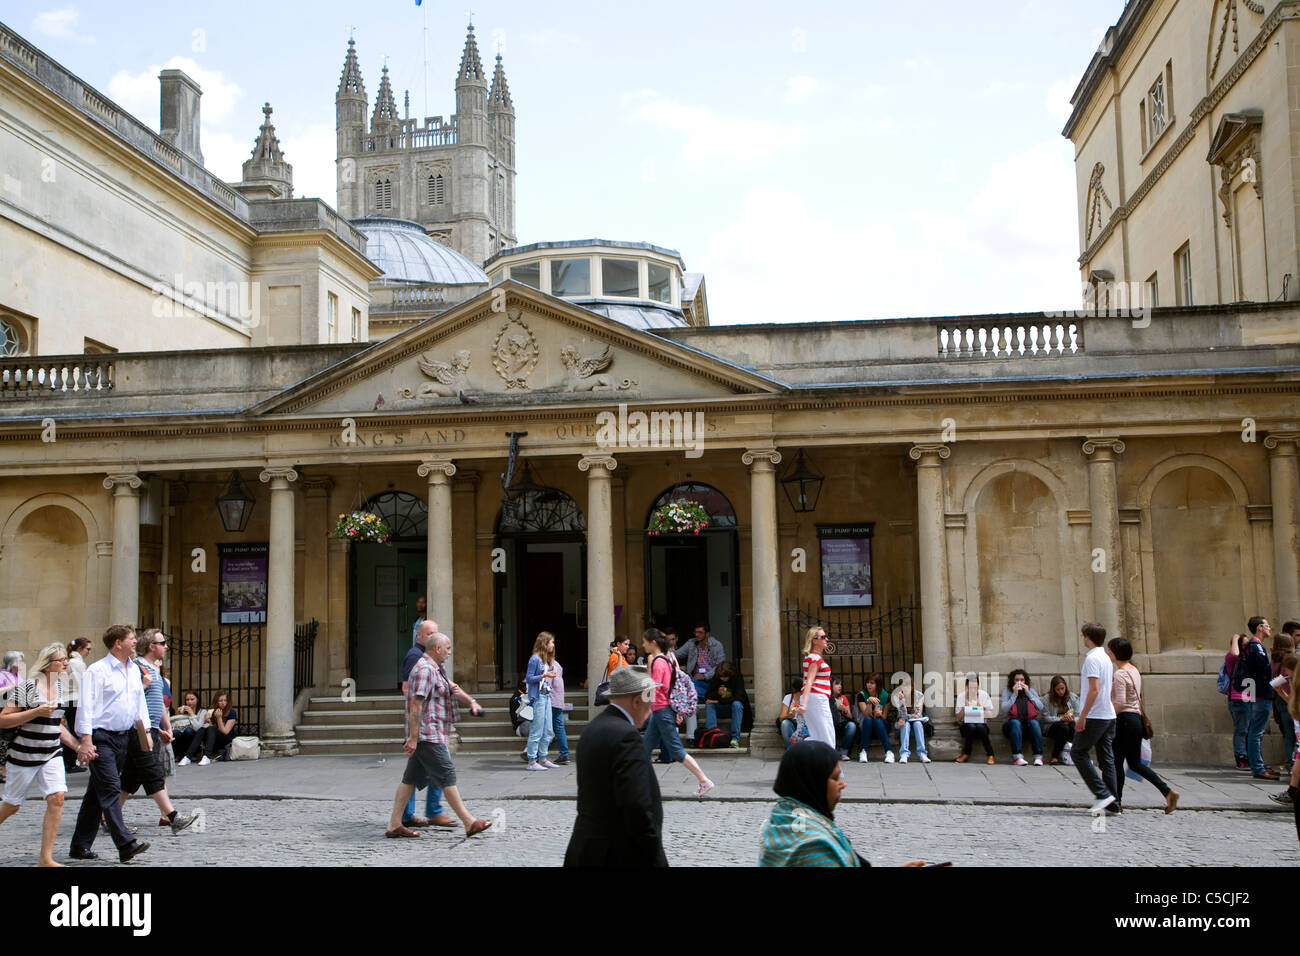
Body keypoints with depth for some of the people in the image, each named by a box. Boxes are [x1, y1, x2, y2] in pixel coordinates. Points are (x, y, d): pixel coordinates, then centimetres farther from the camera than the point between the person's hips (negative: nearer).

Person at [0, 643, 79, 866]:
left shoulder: (61, 687, 8)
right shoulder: (28, 686, -12)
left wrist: (78, 746, 10)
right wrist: (36, 712, -21)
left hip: (52, 755, 5)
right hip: (25, 756, -5)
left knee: (57, 798, -12)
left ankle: (45, 858, -7)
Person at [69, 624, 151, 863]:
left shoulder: (134, 670, 14)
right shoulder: (97, 670, -10)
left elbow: (140, 703, 23)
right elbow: (86, 706, -16)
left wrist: (145, 731, 18)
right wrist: (86, 741, -22)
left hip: (122, 737, 8)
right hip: (101, 738, -8)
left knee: (97, 793, 12)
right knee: (110, 789, -13)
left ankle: (80, 845, 18)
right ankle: (125, 844, -19)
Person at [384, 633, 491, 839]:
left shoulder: (435, 669, 18)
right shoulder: (425, 669, -15)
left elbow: (452, 688, 33)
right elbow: (416, 704, -20)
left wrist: (471, 701, 21)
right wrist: (413, 737, -23)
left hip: (429, 735, 11)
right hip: (427, 735, -11)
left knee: (411, 778, 10)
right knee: (447, 775, -6)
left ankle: (394, 825, 11)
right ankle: (469, 823, -3)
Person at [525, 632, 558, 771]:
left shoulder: (547, 660, 15)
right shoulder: (535, 659, -11)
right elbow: (529, 678, -13)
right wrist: (544, 676, -20)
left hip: (546, 697, 9)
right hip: (537, 697, -9)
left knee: (548, 731, 10)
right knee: (537, 731, -7)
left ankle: (542, 759, 18)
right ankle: (532, 761, -2)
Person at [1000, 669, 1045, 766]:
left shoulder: (1031, 691, 17)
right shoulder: (1007, 692, 11)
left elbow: (1040, 707, 2)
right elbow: (1004, 709, -6)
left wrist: (1028, 693, 0)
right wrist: (1015, 694, -6)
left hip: (1030, 721, 1)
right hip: (1012, 724, -1)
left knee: (1034, 723, -32)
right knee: (1015, 723, -35)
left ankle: (1038, 757, -37)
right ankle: (1017, 756, -43)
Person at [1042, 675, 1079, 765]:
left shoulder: (1073, 697, 8)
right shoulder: (1048, 699, -1)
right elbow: (1045, 717, -7)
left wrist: (1072, 719, -19)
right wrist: (1061, 719, -19)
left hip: (1069, 724, 2)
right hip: (1051, 726, -2)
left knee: (1075, 726, -33)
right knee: (1063, 728, -36)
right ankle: (1054, 757, -31)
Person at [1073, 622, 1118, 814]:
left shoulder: (1092, 658, -14)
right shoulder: (1106, 658, 15)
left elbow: (1094, 690, -20)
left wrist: (1082, 717, -19)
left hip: (1094, 717, -9)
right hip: (1109, 716, 9)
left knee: (1079, 753, 0)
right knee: (1107, 758, 8)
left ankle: (1102, 794, -8)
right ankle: (1113, 802, 7)